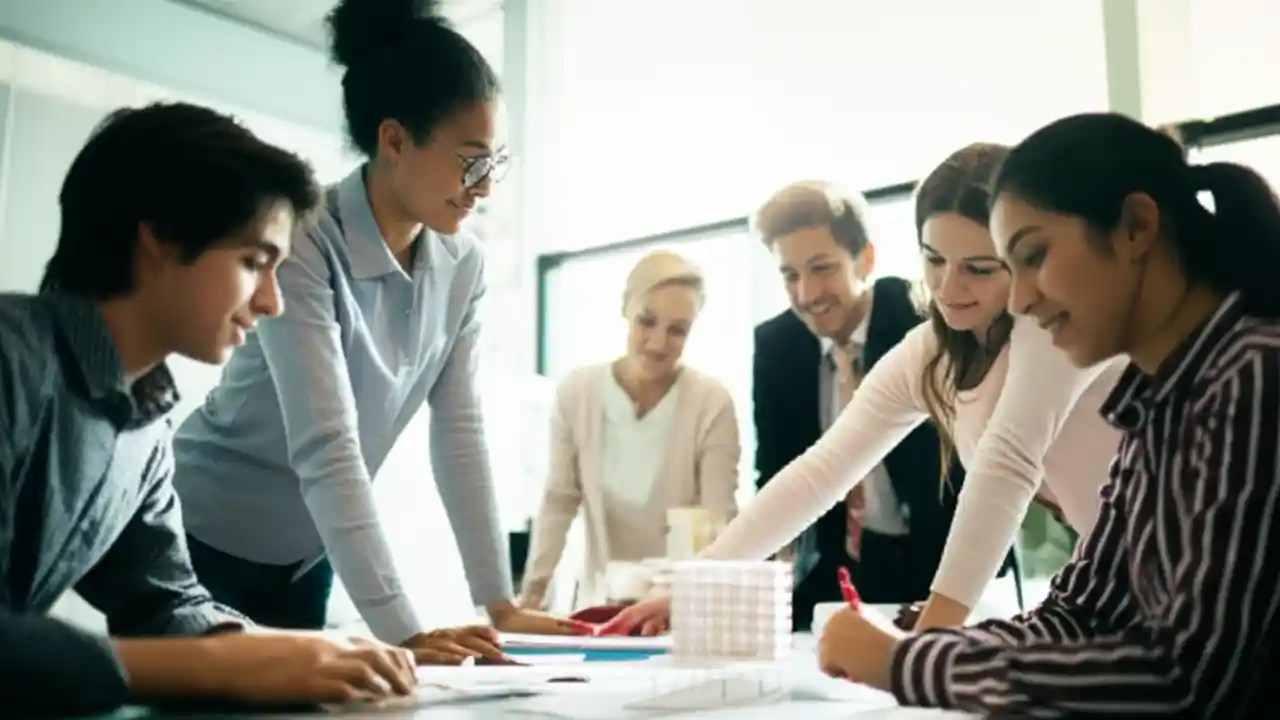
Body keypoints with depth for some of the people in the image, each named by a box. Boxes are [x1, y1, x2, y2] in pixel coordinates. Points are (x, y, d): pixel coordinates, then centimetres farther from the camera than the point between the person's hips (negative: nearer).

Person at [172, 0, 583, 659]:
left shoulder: (462, 264, -7)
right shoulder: (301, 243, -27)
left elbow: (460, 430, -7)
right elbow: (326, 447, -33)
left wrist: (500, 604, -11)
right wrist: (400, 630, -38)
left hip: (306, 552, 6)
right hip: (206, 537, -6)